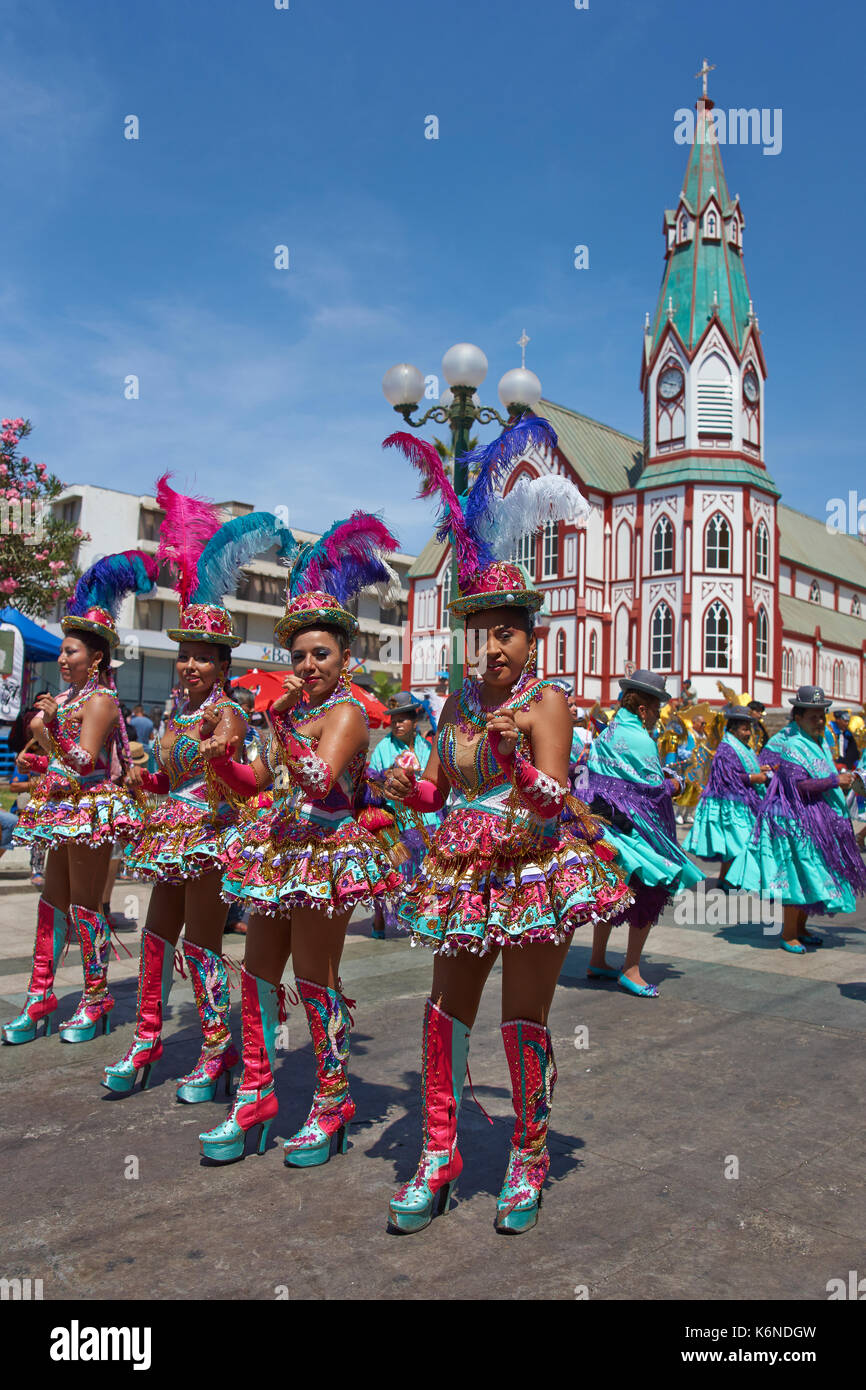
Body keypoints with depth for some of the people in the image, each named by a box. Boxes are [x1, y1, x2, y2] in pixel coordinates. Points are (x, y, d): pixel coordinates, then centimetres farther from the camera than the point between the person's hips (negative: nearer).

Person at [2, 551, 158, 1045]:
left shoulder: (100, 700, -12)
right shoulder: (71, 697, 14)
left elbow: (83, 762, -20)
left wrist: (52, 727, -24)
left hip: (90, 811, -9)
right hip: (66, 812, 9)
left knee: (84, 906, -1)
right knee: (53, 902, 11)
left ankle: (97, 999, 12)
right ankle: (41, 997, 18)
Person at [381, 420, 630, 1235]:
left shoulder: (547, 701, -9)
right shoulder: (458, 702, 7)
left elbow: (553, 802, -17)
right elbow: (439, 790, 11)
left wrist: (515, 750, -32)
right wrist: (408, 790, -10)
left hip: (535, 876, -5)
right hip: (465, 877, 5)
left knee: (525, 1021, 5)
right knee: (446, 1013, 10)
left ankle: (528, 1163, 26)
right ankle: (438, 1156, 26)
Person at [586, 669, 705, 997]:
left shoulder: (609, 732, 12)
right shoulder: (639, 740, -15)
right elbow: (655, 790, -12)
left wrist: (664, 775, 12)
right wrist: (673, 784, 9)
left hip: (603, 821, 10)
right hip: (632, 826, -9)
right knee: (652, 891, -3)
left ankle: (597, 962, 24)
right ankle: (631, 970, -2)